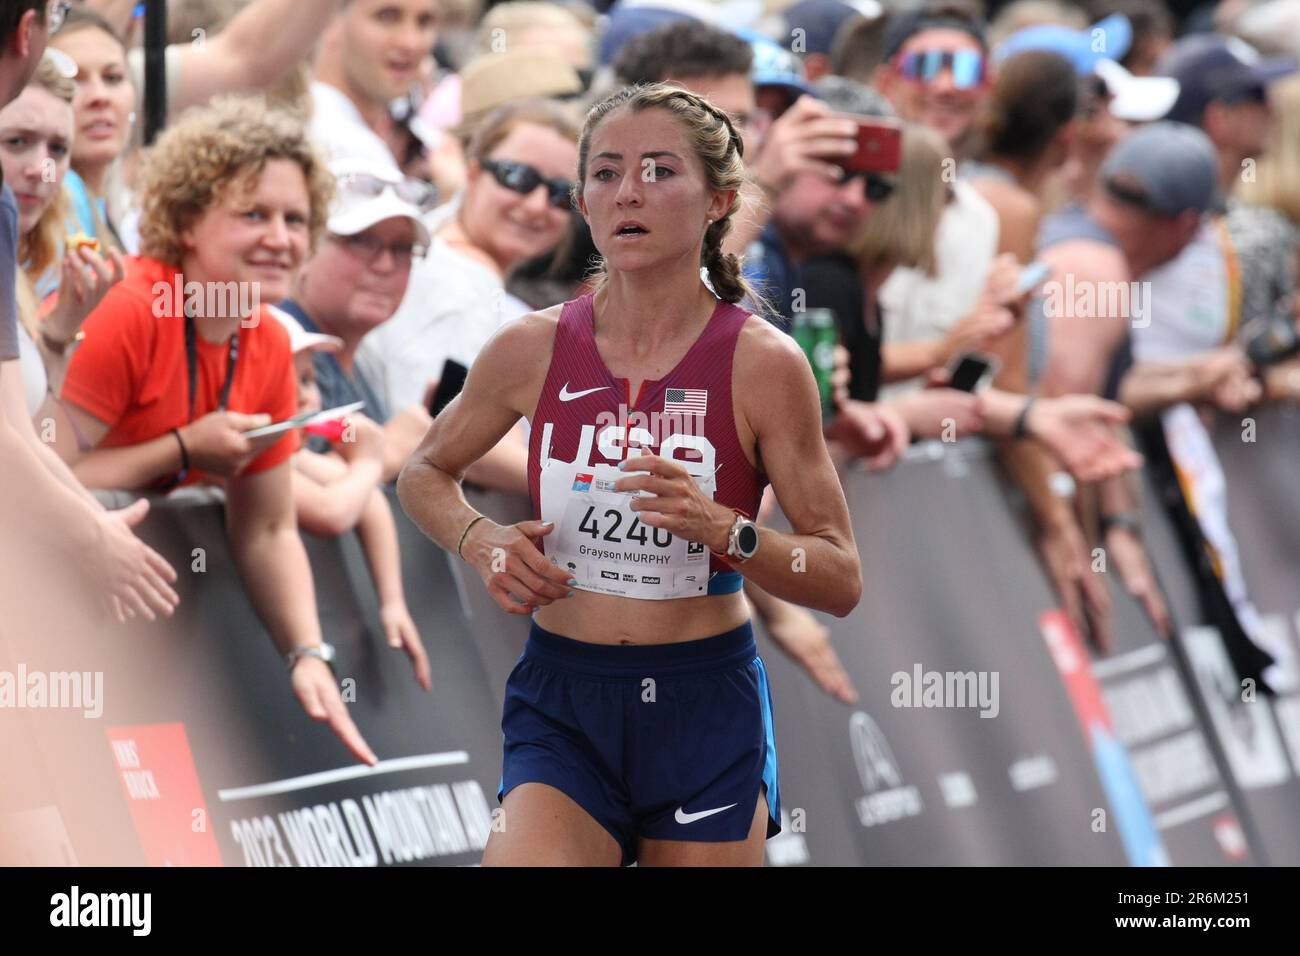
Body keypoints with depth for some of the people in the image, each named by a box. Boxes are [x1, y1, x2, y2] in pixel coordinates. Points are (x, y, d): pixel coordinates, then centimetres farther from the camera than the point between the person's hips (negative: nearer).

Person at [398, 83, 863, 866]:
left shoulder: (763, 364, -7)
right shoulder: (532, 351, -1)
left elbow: (841, 581, -5)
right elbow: (425, 474, 18)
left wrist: (724, 531, -22)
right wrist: (482, 542, -3)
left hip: (706, 712, 0)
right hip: (563, 708, 1)